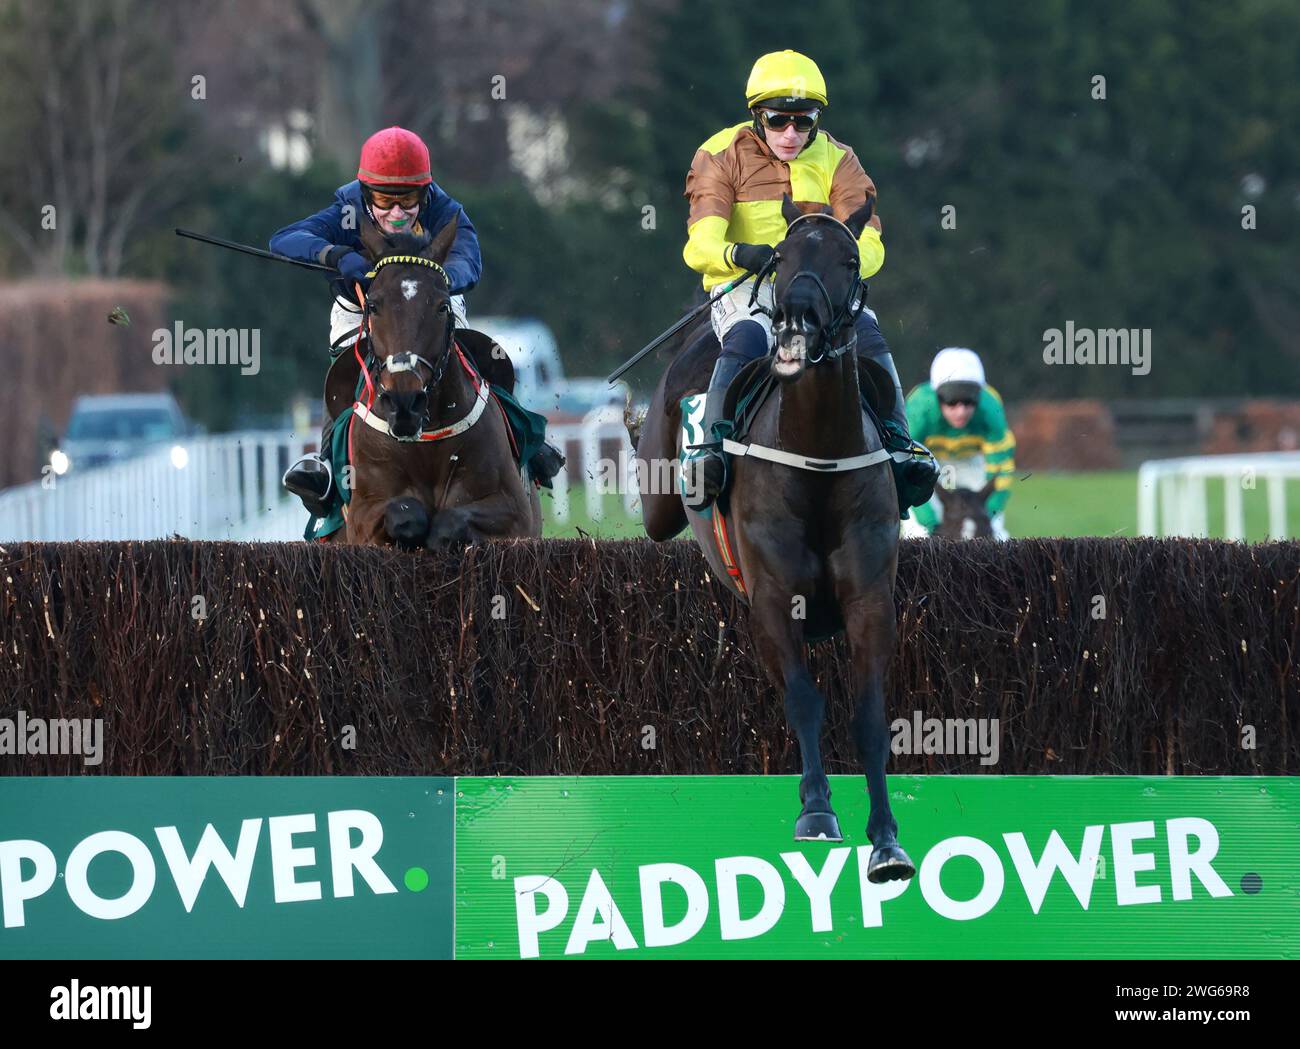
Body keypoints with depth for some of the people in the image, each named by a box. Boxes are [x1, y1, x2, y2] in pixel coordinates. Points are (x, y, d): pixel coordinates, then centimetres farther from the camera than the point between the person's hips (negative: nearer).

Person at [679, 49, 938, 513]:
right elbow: (701, 247, -11)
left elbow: (868, 244, -3)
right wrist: (740, 254, -35)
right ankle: (712, 454, -43)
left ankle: (899, 449, -29)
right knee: (746, 340, -37)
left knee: (866, 332, -28)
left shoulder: (836, 162, 7)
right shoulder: (721, 158, 1)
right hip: (744, 285, -2)